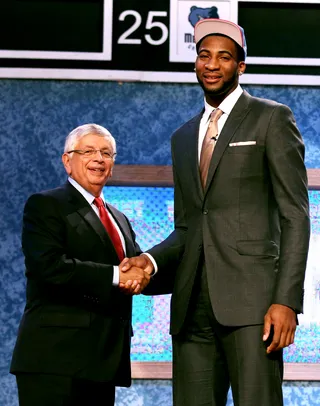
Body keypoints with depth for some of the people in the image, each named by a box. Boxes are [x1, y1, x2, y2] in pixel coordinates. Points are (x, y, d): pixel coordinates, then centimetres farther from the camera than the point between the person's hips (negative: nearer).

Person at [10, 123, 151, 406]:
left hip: (104, 360, 7)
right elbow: (51, 266, -16)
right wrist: (116, 275, -17)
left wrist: (143, 269, -7)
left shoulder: (119, 219, 24)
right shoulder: (44, 206, -1)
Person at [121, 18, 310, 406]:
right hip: (193, 304, 5)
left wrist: (287, 301, -12)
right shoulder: (183, 137, 23)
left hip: (250, 298, -5)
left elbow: (294, 214, -2)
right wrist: (150, 260, 2)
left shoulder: (271, 119, 5)